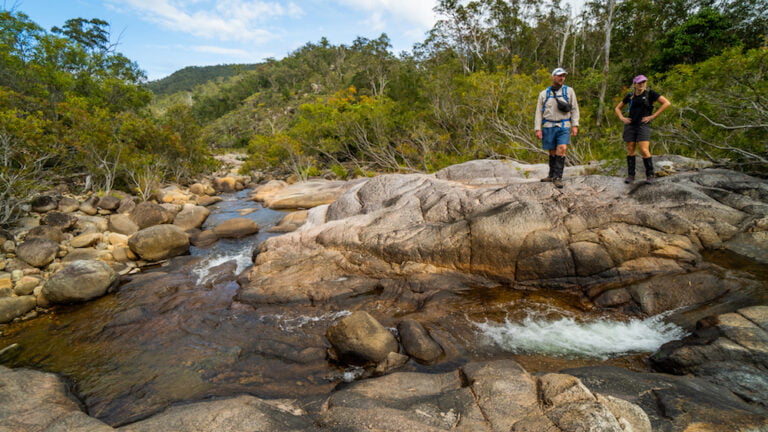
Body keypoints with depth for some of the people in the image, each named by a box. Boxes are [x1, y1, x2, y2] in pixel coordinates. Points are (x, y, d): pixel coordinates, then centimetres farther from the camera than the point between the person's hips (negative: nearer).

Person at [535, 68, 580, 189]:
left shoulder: (569, 91, 6)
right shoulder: (544, 93, 7)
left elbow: (574, 109, 6)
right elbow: (539, 112, 5)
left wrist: (575, 125, -3)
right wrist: (538, 128, -3)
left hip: (564, 126, -1)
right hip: (549, 126, 1)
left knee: (562, 149, -17)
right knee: (552, 152, 7)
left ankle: (557, 177, -12)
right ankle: (552, 175, 22)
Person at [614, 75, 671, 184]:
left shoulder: (650, 93, 0)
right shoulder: (630, 96, 9)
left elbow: (667, 103, -5)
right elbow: (617, 108, 21)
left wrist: (653, 116, -10)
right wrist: (622, 118, 4)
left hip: (643, 125, -3)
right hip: (630, 125, 3)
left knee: (644, 150, -13)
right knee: (630, 150, 2)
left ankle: (650, 175, 0)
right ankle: (630, 175, 9)